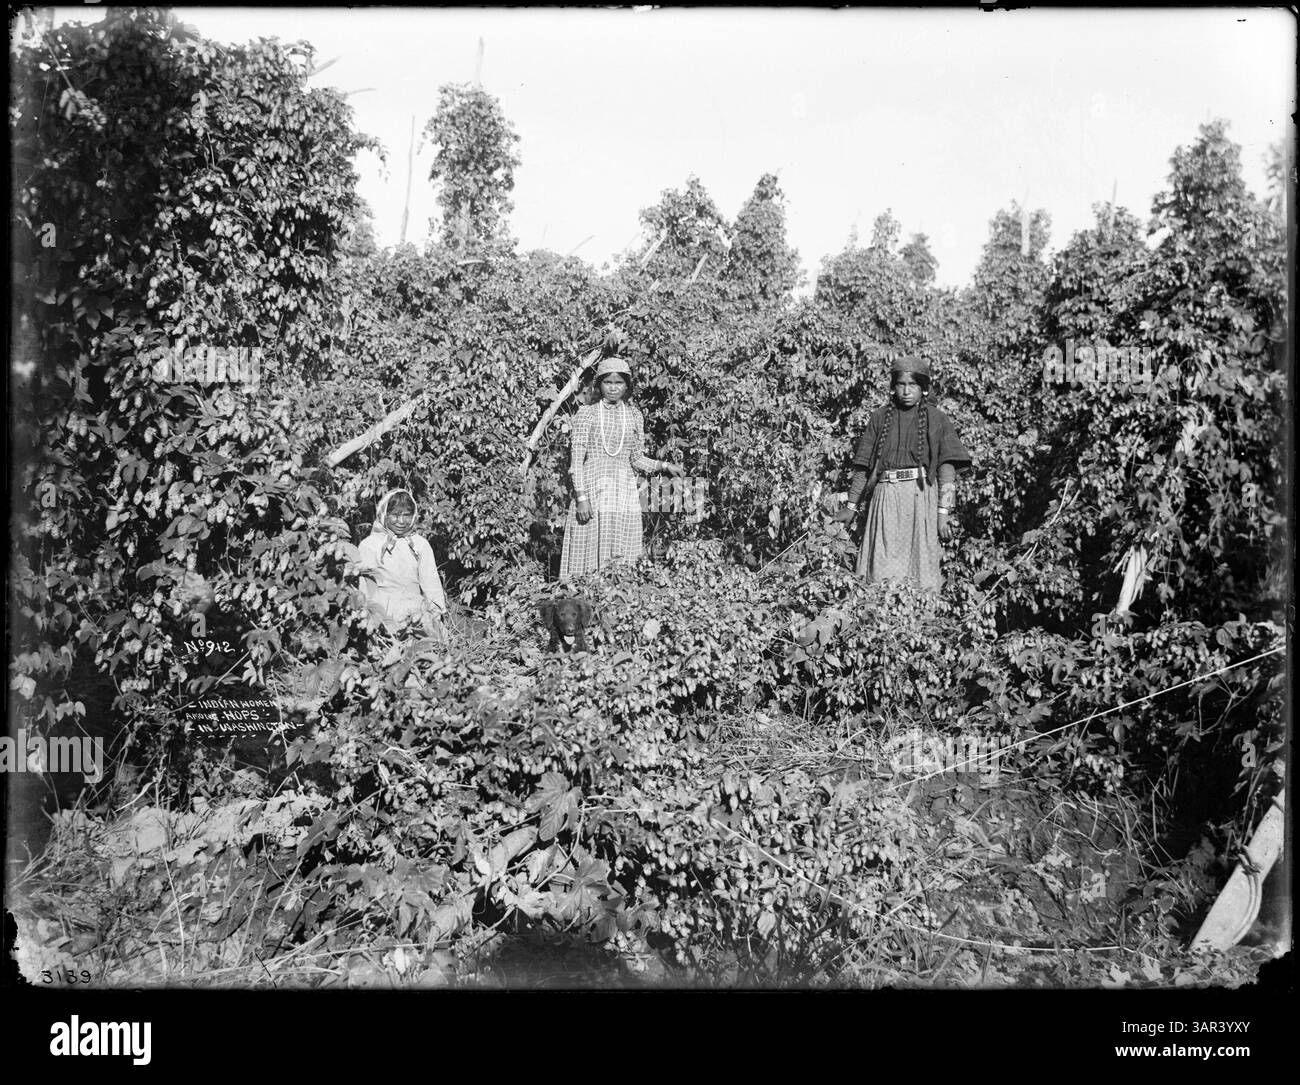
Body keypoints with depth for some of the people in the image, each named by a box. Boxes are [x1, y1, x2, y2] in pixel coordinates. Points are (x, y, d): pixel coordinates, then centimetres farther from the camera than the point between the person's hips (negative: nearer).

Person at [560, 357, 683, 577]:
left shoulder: (634, 416, 11)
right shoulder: (586, 414, 2)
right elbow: (576, 459, -2)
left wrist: (664, 465, 1)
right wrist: (581, 497, -10)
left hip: (625, 493, 3)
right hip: (593, 490, -3)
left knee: (624, 557, -1)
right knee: (589, 554, -5)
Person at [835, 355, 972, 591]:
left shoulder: (937, 420, 6)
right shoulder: (880, 417, 12)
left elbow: (947, 468, 0)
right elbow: (863, 467, 14)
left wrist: (944, 512, -9)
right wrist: (851, 507, 14)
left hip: (922, 495, -1)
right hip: (886, 498, 1)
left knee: (920, 563, -5)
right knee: (884, 570, -6)